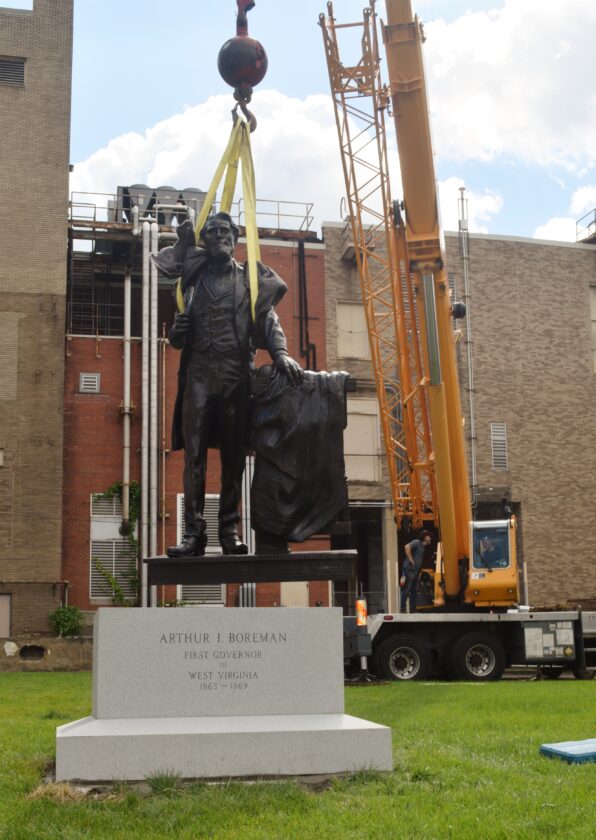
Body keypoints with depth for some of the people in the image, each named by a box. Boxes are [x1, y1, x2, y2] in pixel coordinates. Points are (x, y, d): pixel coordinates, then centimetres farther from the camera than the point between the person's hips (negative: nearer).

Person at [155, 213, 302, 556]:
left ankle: (230, 531, 3)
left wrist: (281, 353, -18)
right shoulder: (194, 278, 19)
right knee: (194, 453, -6)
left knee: (234, 456, 0)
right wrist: (176, 332, -3)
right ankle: (194, 532, -7)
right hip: (198, 372, 1)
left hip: (236, 373, -1)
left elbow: (268, 319, 0)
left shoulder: (249, 278, 14)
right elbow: (178, 340, 22)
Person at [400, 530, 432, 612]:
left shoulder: (422, 547, 19)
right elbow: (407, 547, -25)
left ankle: (413, 610, 15)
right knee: (406, 590, -8)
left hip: (416, 571, 9)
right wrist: (411, 560, -20)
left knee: (414, 591, 10)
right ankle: (403, 609, -7)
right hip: (409, 569, -9)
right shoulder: (416, 542, -7)